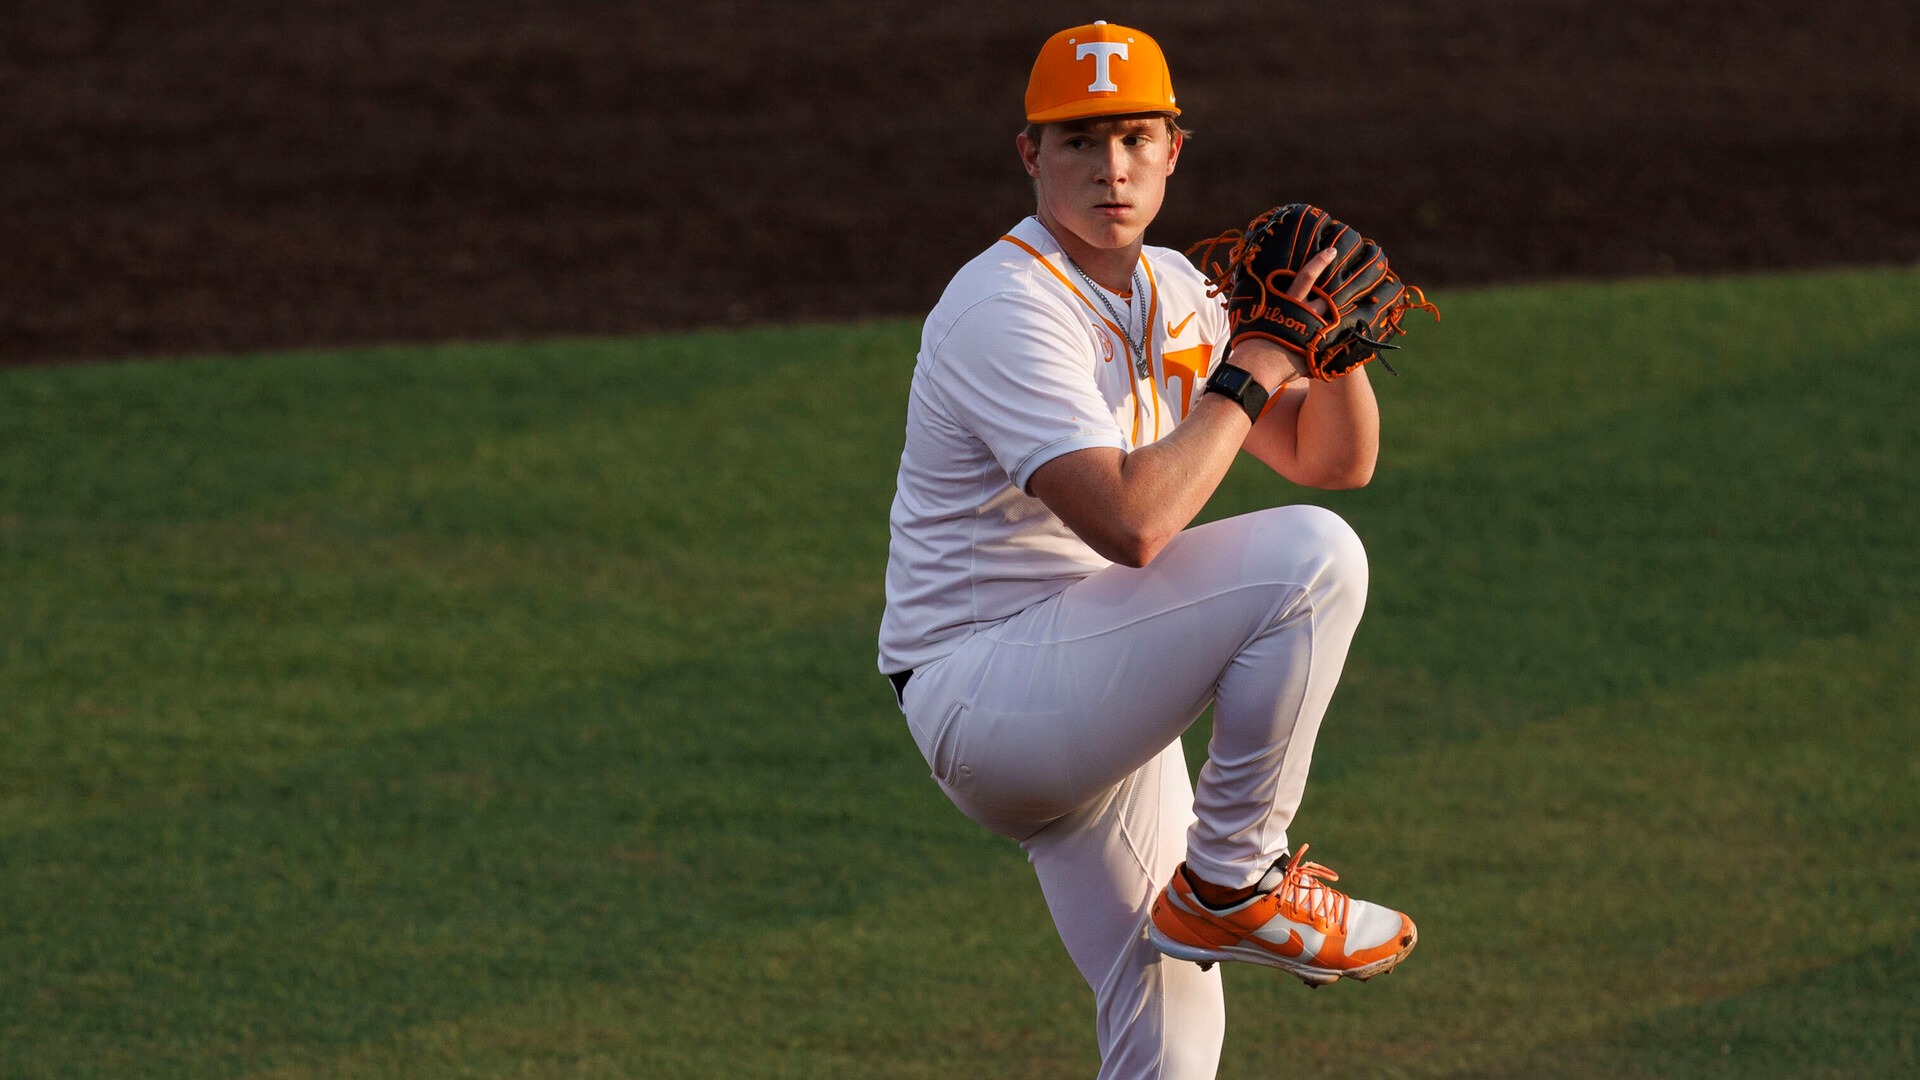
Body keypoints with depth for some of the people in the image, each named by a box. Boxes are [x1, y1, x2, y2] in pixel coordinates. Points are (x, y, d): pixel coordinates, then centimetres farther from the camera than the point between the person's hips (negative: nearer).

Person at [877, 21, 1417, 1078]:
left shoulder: (1170, 291, 10)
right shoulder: (1007, 307, -19)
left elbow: (1335, 461, 14)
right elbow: (1131, 522, -31)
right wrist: (1249, 374, -20)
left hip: (1091, 700, 9)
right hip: (983, 696, -9)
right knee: (1309, 556, -23)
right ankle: (1232, 882, -15)